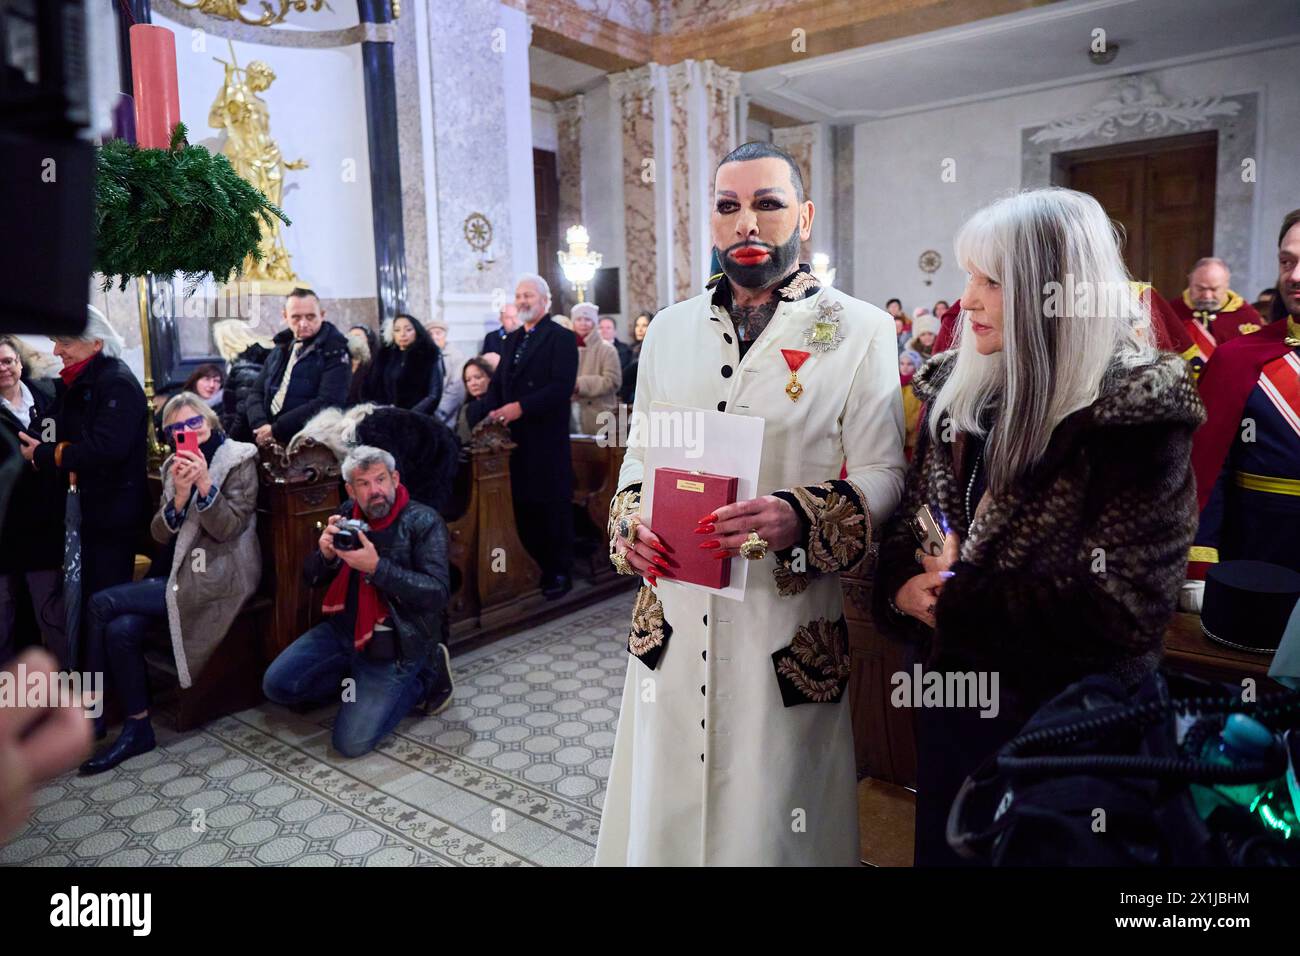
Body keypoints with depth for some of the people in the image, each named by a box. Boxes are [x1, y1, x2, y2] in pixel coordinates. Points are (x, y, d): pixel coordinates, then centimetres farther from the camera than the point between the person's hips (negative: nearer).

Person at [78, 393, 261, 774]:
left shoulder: (239, 460, -4)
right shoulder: (176, 465, 13)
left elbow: (228, 529, -12)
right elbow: (161, 534, 4)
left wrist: (205, 484, -25)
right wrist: (179, 496, -15)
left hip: (217, 577, -6)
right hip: (179, 573, 6)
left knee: (101, 604, -15)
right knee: (121, 629, -21)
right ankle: (137, 728, -6)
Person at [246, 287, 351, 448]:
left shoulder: (334, 352, -4)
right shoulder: (281, 348, 16)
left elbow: (328, 403, -15)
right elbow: (257, 393, 15)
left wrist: (277, 429, -15)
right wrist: (261, 426, -5)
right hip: (268, 443, 4)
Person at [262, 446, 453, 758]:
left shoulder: (424, 522, -14)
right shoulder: (347, 515, 2)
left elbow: (438, 593, -22)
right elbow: (311, 578, 9)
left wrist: (377, 567, -29)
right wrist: (325, 554, -15)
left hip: (395, 643, -6)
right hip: (343, 627, 6)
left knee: (352, 742, -13)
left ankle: (422, 679, 7)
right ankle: (368, 683, 11)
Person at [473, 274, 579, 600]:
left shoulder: (561, 338, -4)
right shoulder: (512, 339, 18)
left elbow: (562, 387, -16)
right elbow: (497, 382, 16)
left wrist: (521, 407, -21)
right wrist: (493, 413, -4)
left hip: (547, 439, -6)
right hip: (515, 438, 6)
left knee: (553, 505, 2)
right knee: (523, 505, 8)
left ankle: (559, 573, 13)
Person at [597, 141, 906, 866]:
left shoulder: (861, 330, -3)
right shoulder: (671, 329, 10)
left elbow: (882, 474, -6)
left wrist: (802, 519, -25)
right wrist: (629, 520, -6)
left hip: (790, 624, -3)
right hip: (673, 615, 4)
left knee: (773, 813, 11)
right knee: (666, 805, 16)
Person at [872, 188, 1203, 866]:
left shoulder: (1139, 412, -17)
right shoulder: (958, 388, 2)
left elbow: (1124, 603, -22)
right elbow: (910, 520, 7)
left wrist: (958, 597, -18)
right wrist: (903, 587, -13)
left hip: (1070, 722, -5)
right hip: (953, 697, 6)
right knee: (943, 848, 22)